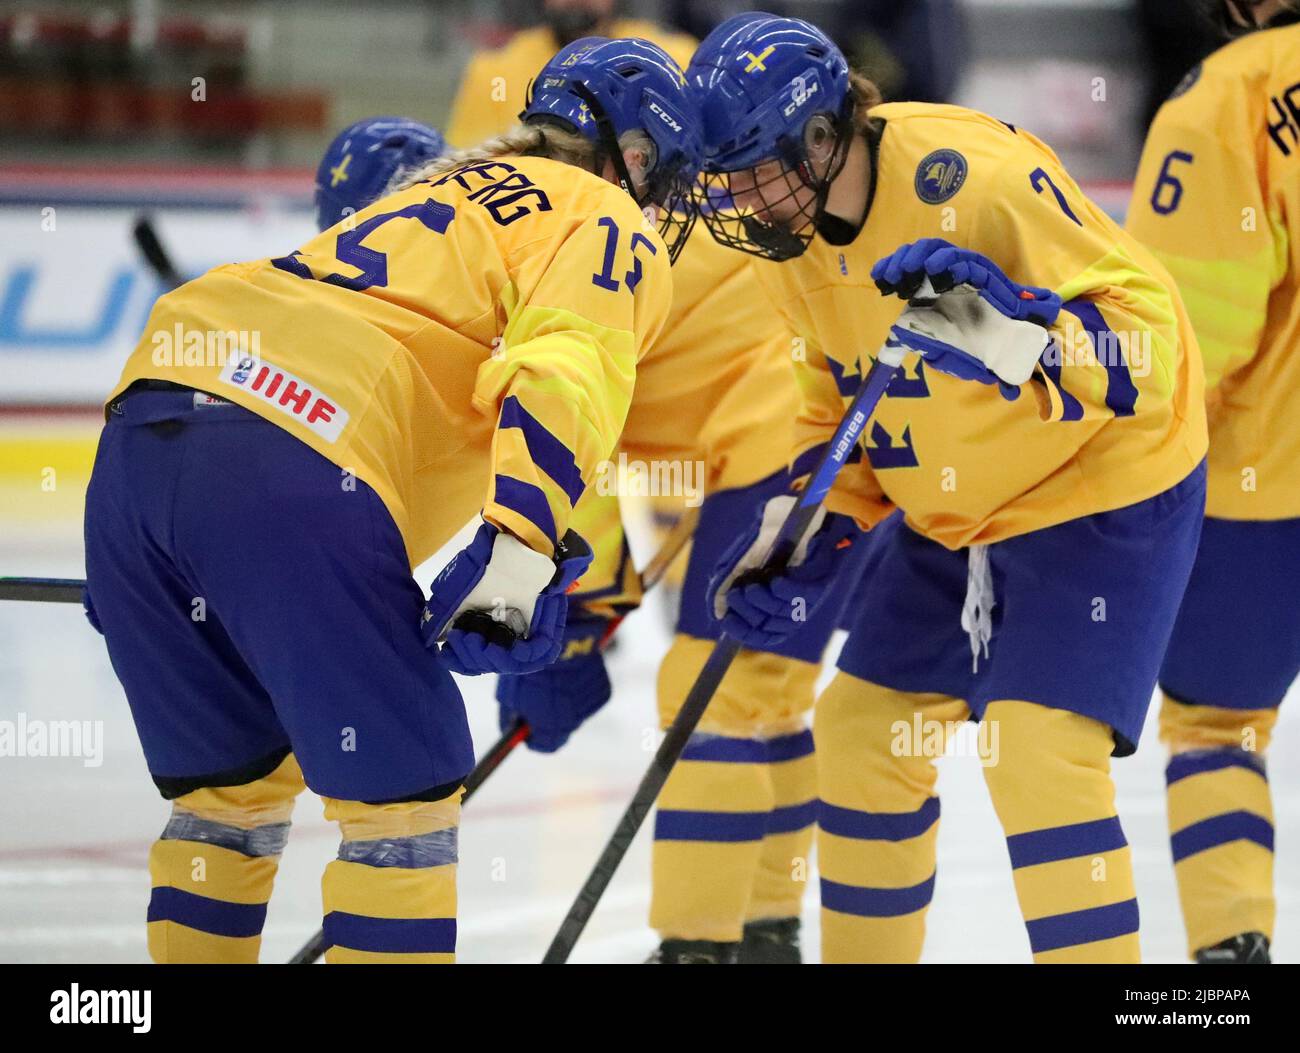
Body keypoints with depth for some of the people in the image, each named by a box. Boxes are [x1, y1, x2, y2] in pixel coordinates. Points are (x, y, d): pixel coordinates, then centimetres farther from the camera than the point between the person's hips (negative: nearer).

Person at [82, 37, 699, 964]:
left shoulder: (441, 194, 36)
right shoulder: (611, 227, 11)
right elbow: (563, 375, -9)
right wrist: (520, 552, -21)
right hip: (287, 476, -8)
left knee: (231, 787, 21)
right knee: (402, 794, 2)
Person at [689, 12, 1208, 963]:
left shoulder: (976, 176, -30)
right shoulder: (792, 230, -4)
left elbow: (1145, 333, -30)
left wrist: (1016, 336, -47)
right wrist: (807, 536, 1)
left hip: (1101, 490, -8)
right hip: (947, 512, 8)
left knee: (1039, 760, -20)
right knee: (863, 736, 11)